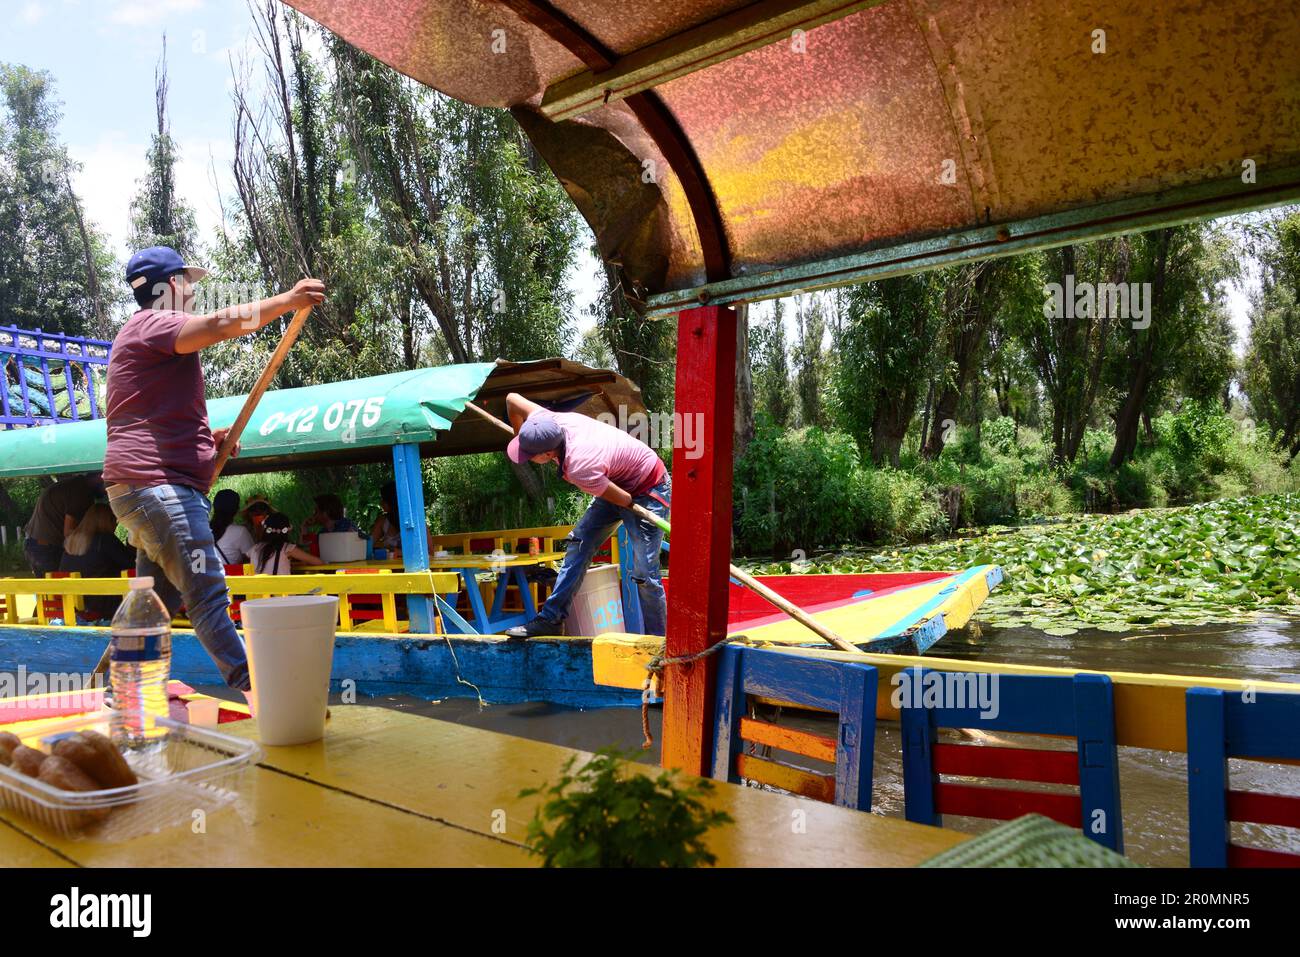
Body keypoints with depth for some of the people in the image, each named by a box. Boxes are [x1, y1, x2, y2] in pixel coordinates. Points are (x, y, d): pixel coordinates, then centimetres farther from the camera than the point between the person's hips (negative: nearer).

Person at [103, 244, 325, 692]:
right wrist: (286, 300, -26)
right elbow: (219, 324, -26)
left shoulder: (144, 333, 28)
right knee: (208, 594, -15)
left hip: (142, 485, 11)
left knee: (157, 602, 15)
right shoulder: (151, 323, -5)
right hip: (157, 484, -11)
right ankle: (253, 692, -18)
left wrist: (206, 438, 16)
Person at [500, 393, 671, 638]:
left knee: (644, 573, -9)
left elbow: (624, 500, -25)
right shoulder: (547, 421, -19)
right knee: (578, 542, -1)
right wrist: (521, 437, 12)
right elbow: (512, 398, 0)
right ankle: (551, 618, 1)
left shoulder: (580, 470, -38)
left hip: (648, 491, -9)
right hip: (618, 481, 9)